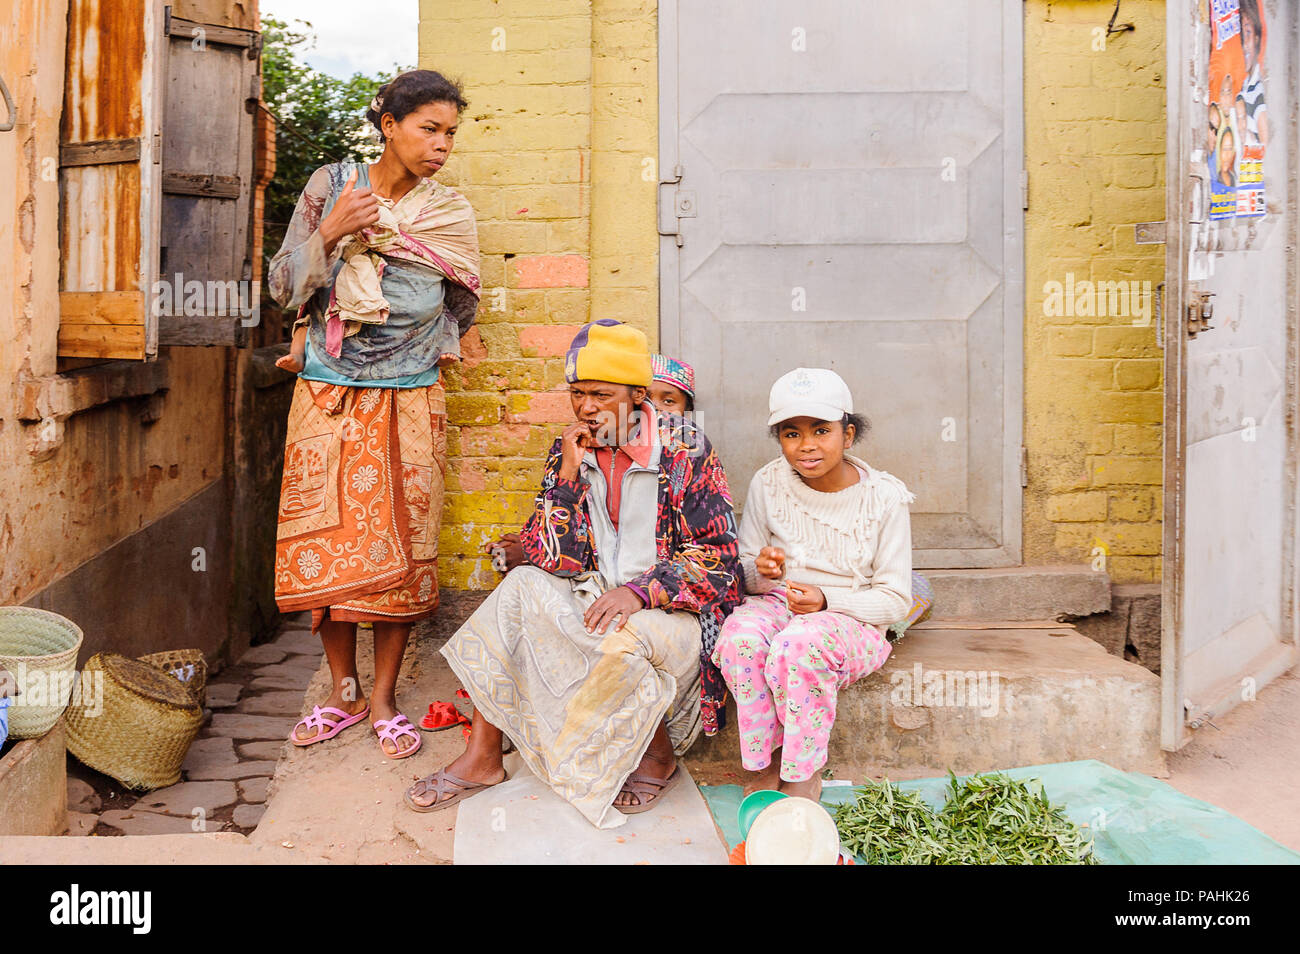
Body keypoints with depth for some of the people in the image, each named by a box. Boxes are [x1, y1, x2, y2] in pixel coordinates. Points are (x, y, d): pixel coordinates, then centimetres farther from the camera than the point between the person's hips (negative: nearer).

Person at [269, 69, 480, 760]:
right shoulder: (331, 185, 1)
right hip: (327, 394, 0)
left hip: (408, 399, 0)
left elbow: (461, 304, 19)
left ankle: (384, 698, 12)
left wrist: (434, 345, 8)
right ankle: (343, 693, 17)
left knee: (400, 544, -1)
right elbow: (284, 286, -2)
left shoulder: (451, 213, 4)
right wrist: (330, 232, -15)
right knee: (327, 541, 1)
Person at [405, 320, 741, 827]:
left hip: (675, 610, -5)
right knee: (521, 587, -18)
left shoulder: (684, 447, -9)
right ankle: (481, 756, -12)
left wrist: (640, 592, -27)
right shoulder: (568, 451, 2)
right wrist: (567, 475, -15)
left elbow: (717, 556, -13)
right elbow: (554, 561, -4)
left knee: (625, 639, -34)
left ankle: (658, 753, -2)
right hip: (595, 597, 5)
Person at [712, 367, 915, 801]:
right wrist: (761, 571, -17)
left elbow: (896, 598, -5)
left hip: (853, 621, -2)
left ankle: (803, 776, -17)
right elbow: (745, 574, 8)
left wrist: (826, 601, -21)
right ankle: (766, 763, -15)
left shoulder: (883, 497, -7)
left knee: (800, 645, -37)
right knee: (740, 634, -33)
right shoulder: (768, 484, 0)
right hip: (780, 603, 3)